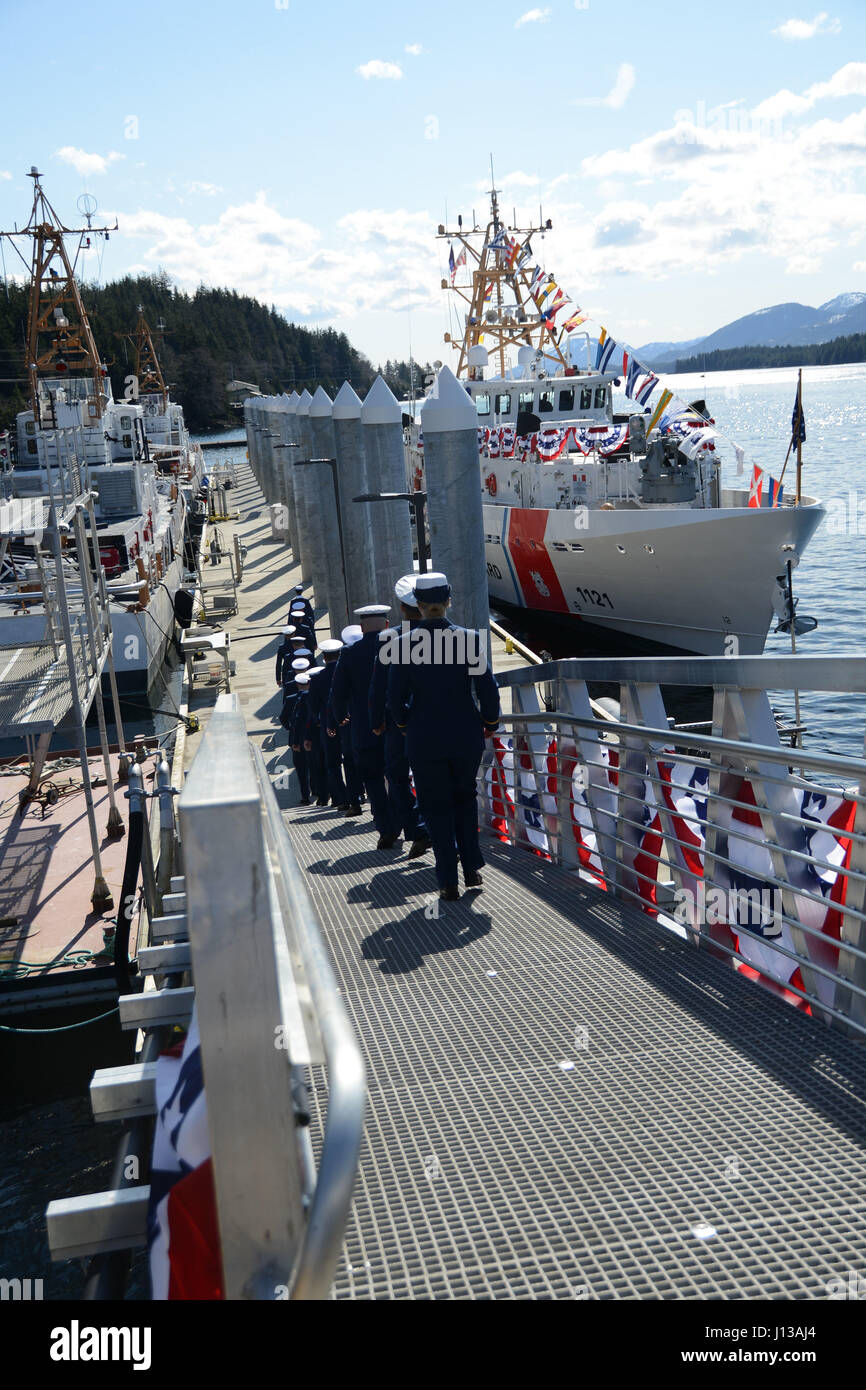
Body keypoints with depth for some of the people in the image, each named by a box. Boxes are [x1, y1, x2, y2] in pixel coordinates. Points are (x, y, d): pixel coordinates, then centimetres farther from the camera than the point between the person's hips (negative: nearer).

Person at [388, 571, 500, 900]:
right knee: (465, 799, 22)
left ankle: (449, 881, 9)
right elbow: (487, 687, -9)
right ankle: (471, 869, 20)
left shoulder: (405, 644, -9)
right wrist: (491, 722, 8)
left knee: (436, 807, 10)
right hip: (466, 736, 1)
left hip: (424, 738, -1)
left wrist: (406, 723, 13)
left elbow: (395, 697, -6)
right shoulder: (469, 639, -9)